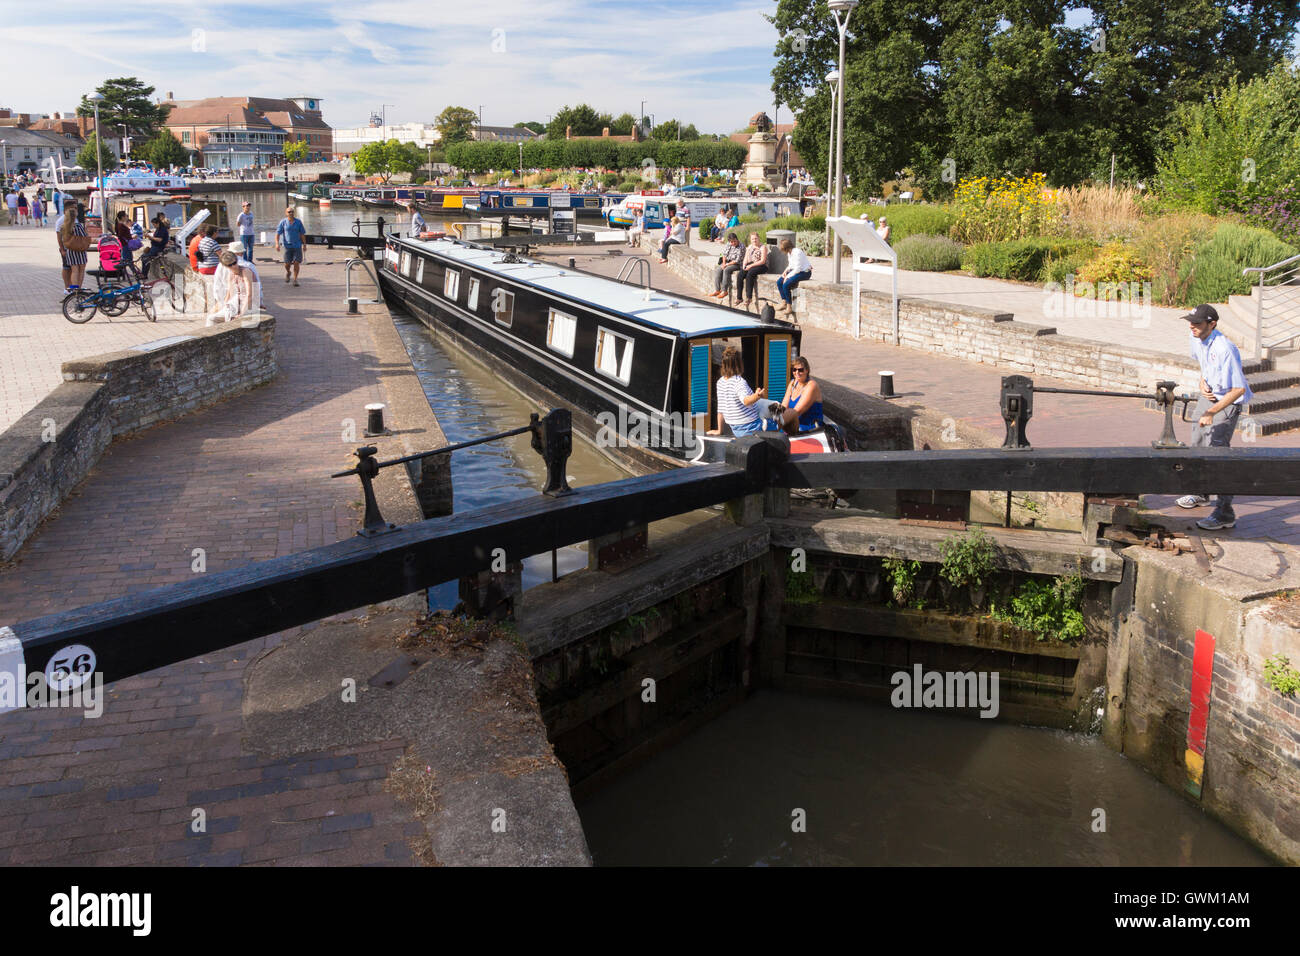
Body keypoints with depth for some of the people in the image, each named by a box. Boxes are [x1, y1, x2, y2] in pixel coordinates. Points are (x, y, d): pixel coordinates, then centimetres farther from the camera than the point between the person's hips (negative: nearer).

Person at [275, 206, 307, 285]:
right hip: (288, 246, -1)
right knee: (287, 264, -1)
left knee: (296, 263, -6)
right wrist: (277, 244, -13)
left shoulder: (298, 221, 2)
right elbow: (278, 233, -2)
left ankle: (295, 279, 7)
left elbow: (302, 233, 7)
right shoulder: (283, 222, -1)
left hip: (297, 245, 1)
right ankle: (287, 272, 33)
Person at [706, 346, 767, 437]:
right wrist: (757, 396, -58)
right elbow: (746, 401, -37)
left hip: (735, 430, 7)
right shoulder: (739, 381, -18)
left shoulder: (720, 382, 3)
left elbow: (720, 409, 9)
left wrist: (719, 430, 16)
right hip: (751, 429, -7)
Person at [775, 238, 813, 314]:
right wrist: (786, 271, 1)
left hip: (804, 272, -10)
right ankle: (784, 303, 4)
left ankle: (789, 307, -17)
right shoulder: (790, 253, 6)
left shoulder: (797, 253, -23)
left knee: (786, 284, -25)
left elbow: (797, 269, -25)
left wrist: (787, 277, -19)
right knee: (779, 282, 0)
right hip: (795, 270, 10)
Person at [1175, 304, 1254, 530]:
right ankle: (1201, 494, 41)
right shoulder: (1197, 339, -4)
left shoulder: (1225, 349, -30)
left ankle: (1225, 513, -12)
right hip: (1208, 396, 9)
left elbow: (1239, 389, -30)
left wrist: (1212, 412, -33)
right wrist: (1203, 380, 0)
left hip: (1228, 402, -9)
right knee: (1198, 445, 19)